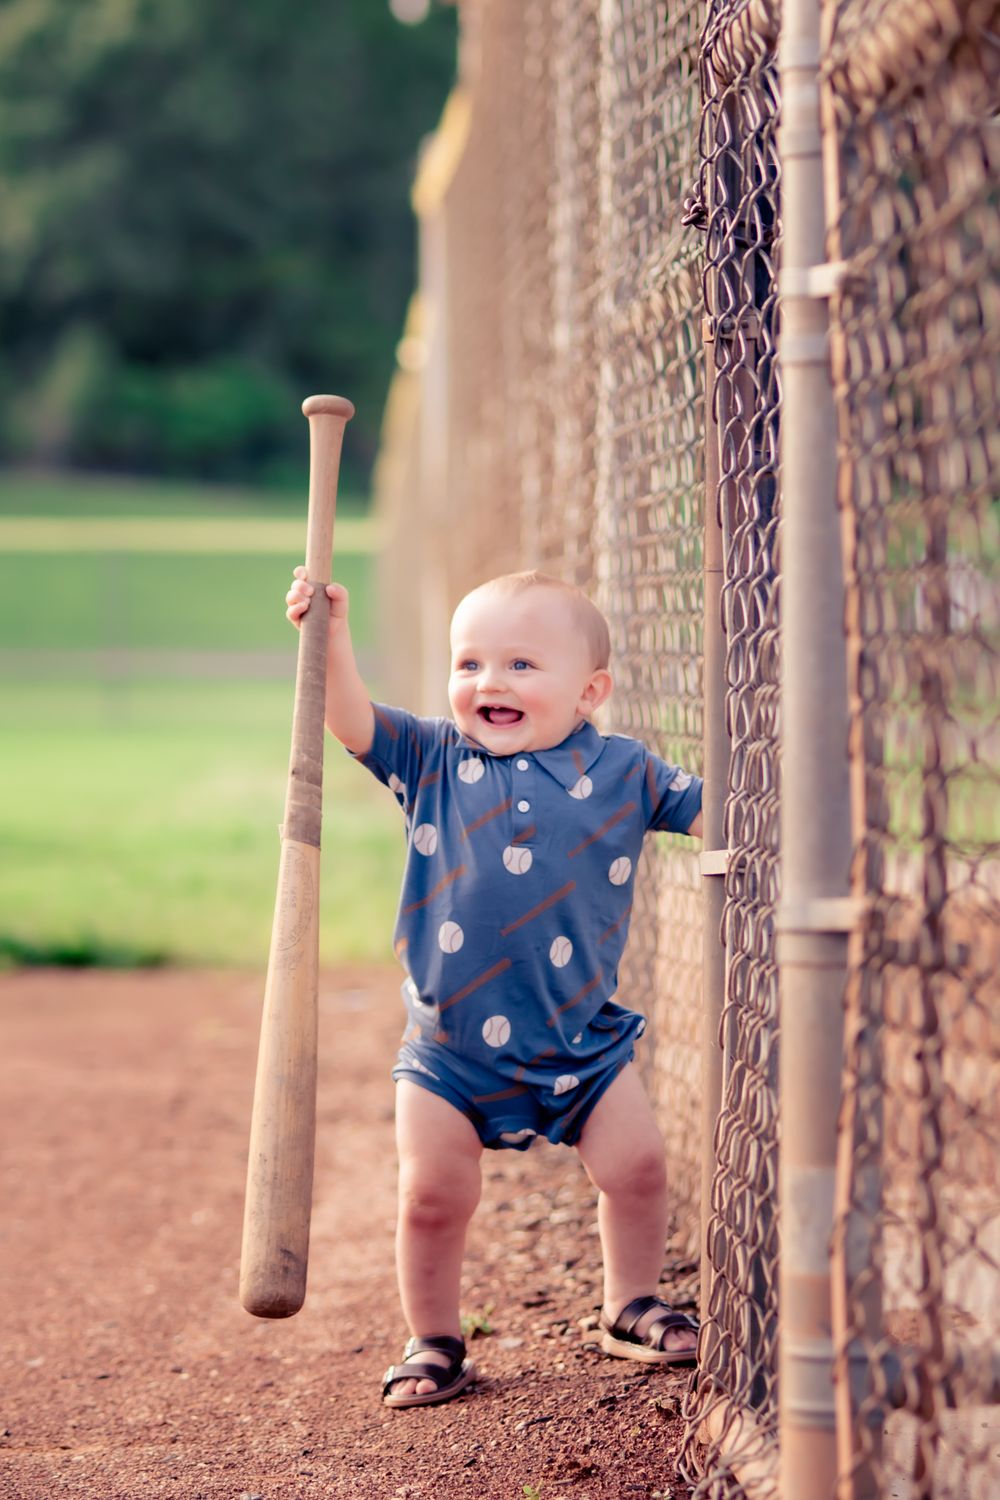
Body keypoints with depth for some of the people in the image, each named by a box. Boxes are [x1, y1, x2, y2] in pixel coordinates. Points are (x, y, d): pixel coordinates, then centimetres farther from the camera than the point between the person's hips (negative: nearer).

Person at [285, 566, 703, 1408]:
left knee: (636, 1164, -1)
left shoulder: (622, 773, -1)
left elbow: (714, 812, 5)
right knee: (432, 1194, -1)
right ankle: (434, 1341, 20)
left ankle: (631, 1308, 24)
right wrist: (331, 637, -23)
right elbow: (353, 723, -10)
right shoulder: (434, 762, -1)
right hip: (449, 1048, 0)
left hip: (582, 1041, 1)